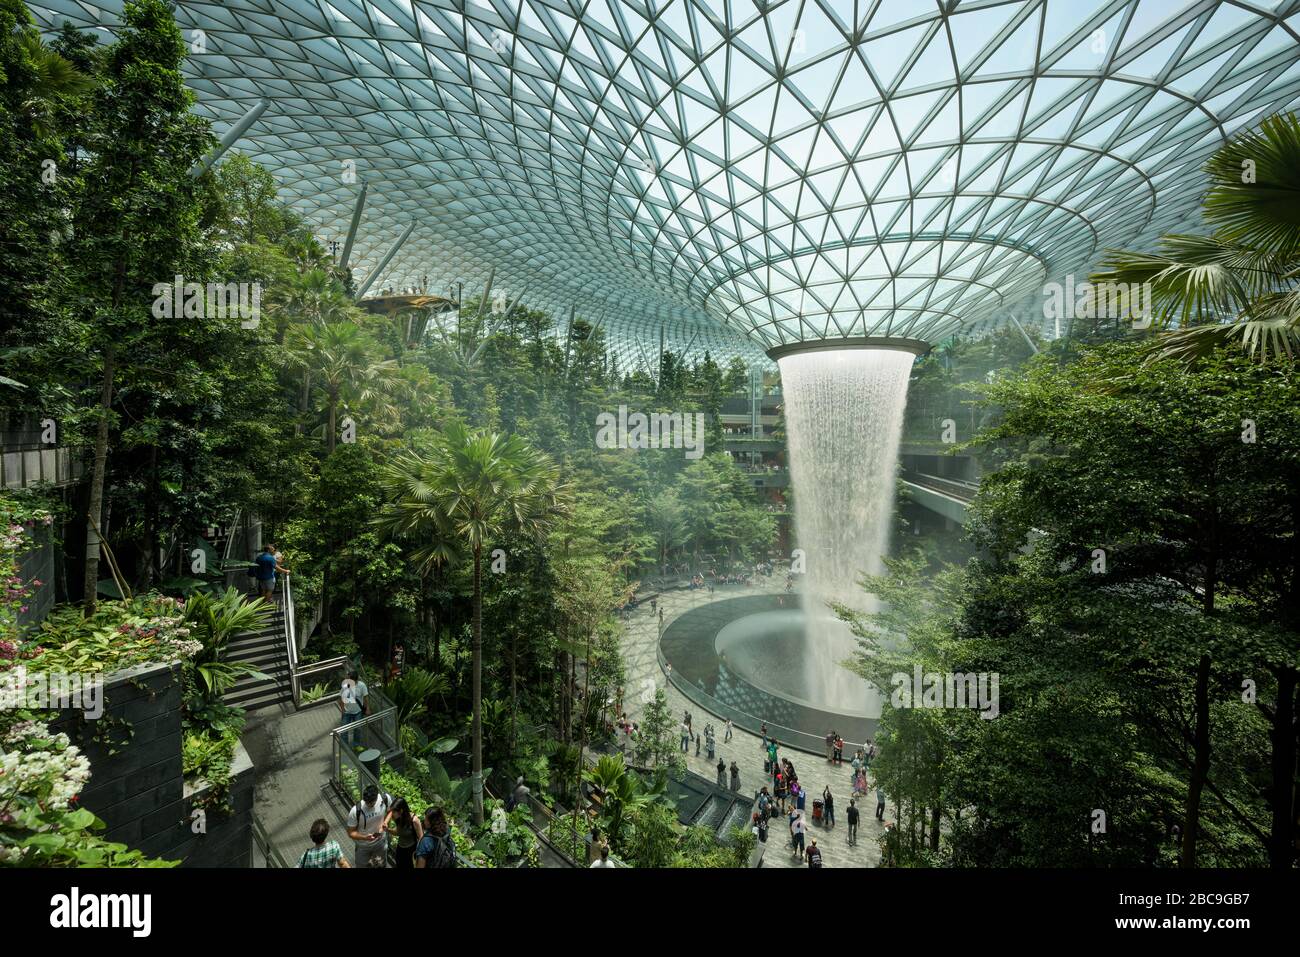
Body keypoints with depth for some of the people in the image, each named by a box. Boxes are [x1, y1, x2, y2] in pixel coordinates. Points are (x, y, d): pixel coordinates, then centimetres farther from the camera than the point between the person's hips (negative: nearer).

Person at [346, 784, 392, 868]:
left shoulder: (385, 798, -26)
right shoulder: (355, 812, -33)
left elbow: (390, 810, -4)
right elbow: (351, 833, -19)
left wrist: (386, 822, -23)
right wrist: (365, 837, -36)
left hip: (381, 842, 2)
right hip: (363, 846, -2)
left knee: (381, 865, 24)